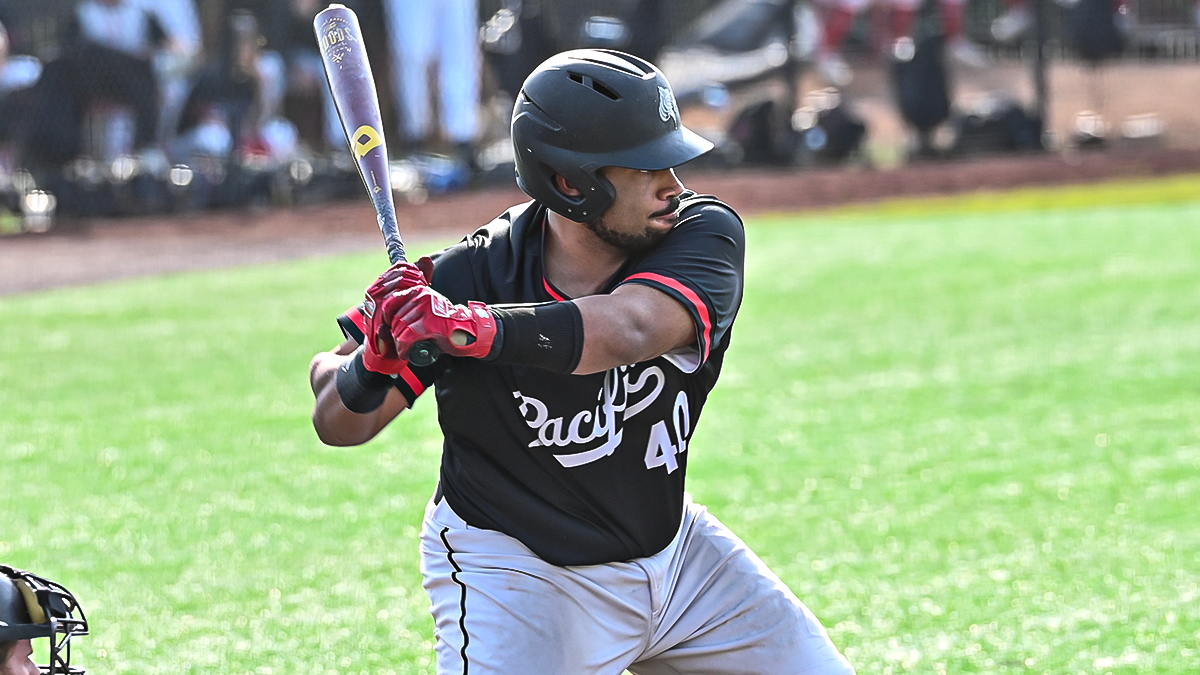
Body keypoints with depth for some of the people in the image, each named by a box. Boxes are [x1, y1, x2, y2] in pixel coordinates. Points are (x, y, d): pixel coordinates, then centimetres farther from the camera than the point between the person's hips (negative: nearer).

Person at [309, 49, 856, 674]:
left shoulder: (705, 235, -16)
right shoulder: (470, 275, -21)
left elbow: (626, 330, -38)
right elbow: (338, 425, -13)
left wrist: (473, 328, -54)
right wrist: (369, 368, -37)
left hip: (670, 546, 4)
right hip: (515, 569, -4)